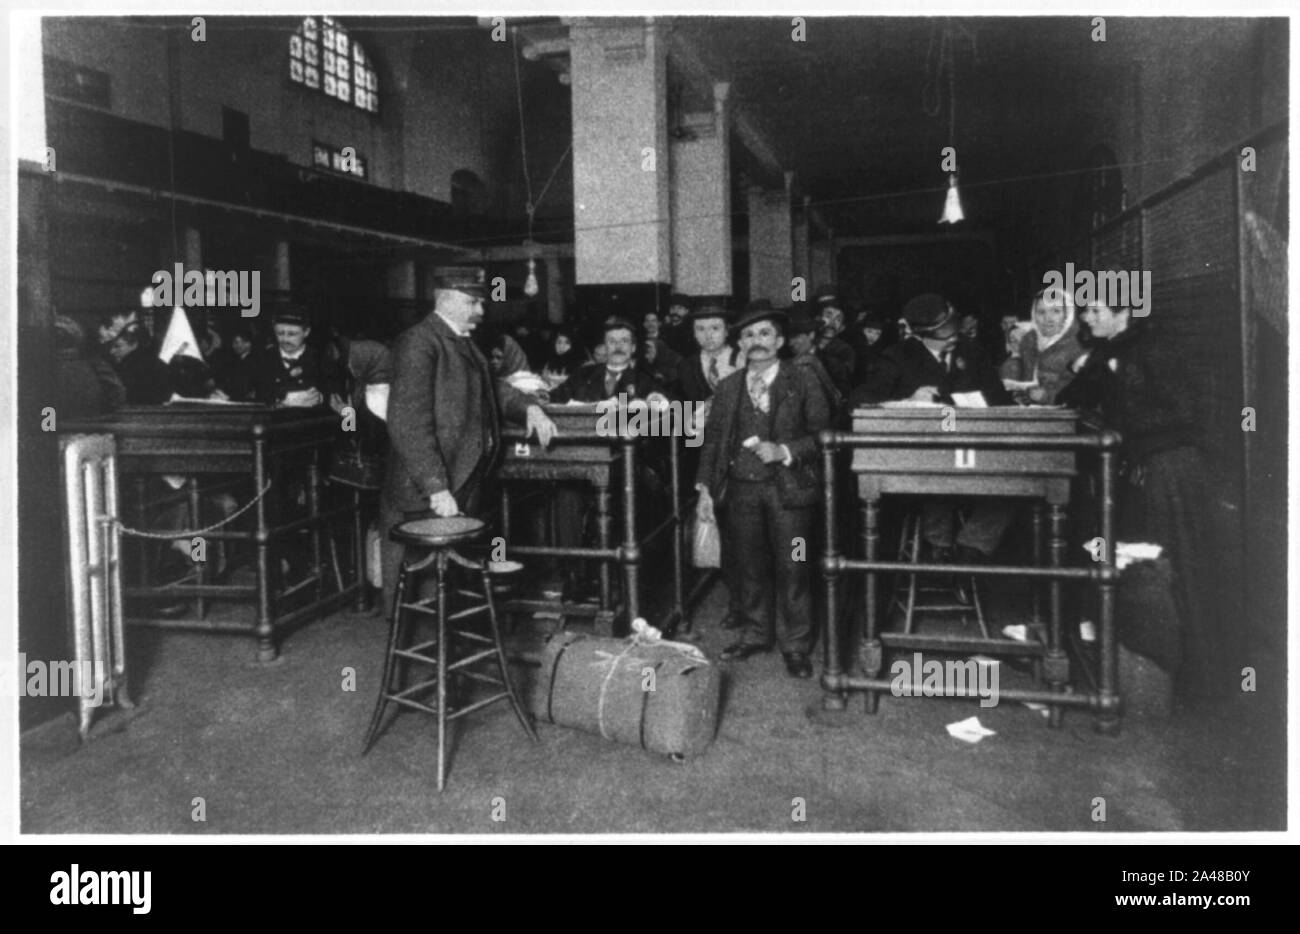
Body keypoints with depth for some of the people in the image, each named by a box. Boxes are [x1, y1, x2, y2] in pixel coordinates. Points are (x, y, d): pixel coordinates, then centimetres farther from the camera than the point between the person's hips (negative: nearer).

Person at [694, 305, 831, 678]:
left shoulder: (802, 379, 0)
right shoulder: (728, 386, 10)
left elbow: (821, 433, -3)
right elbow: (712, 439, 9)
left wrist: (784, 451, -17)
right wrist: (705, 488, 2)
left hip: (788, 487, -3)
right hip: (740, 489, 3)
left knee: (792, 568, 1)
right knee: (749, 567, 10)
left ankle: (795, 645, 16)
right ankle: (755, 634, 28)